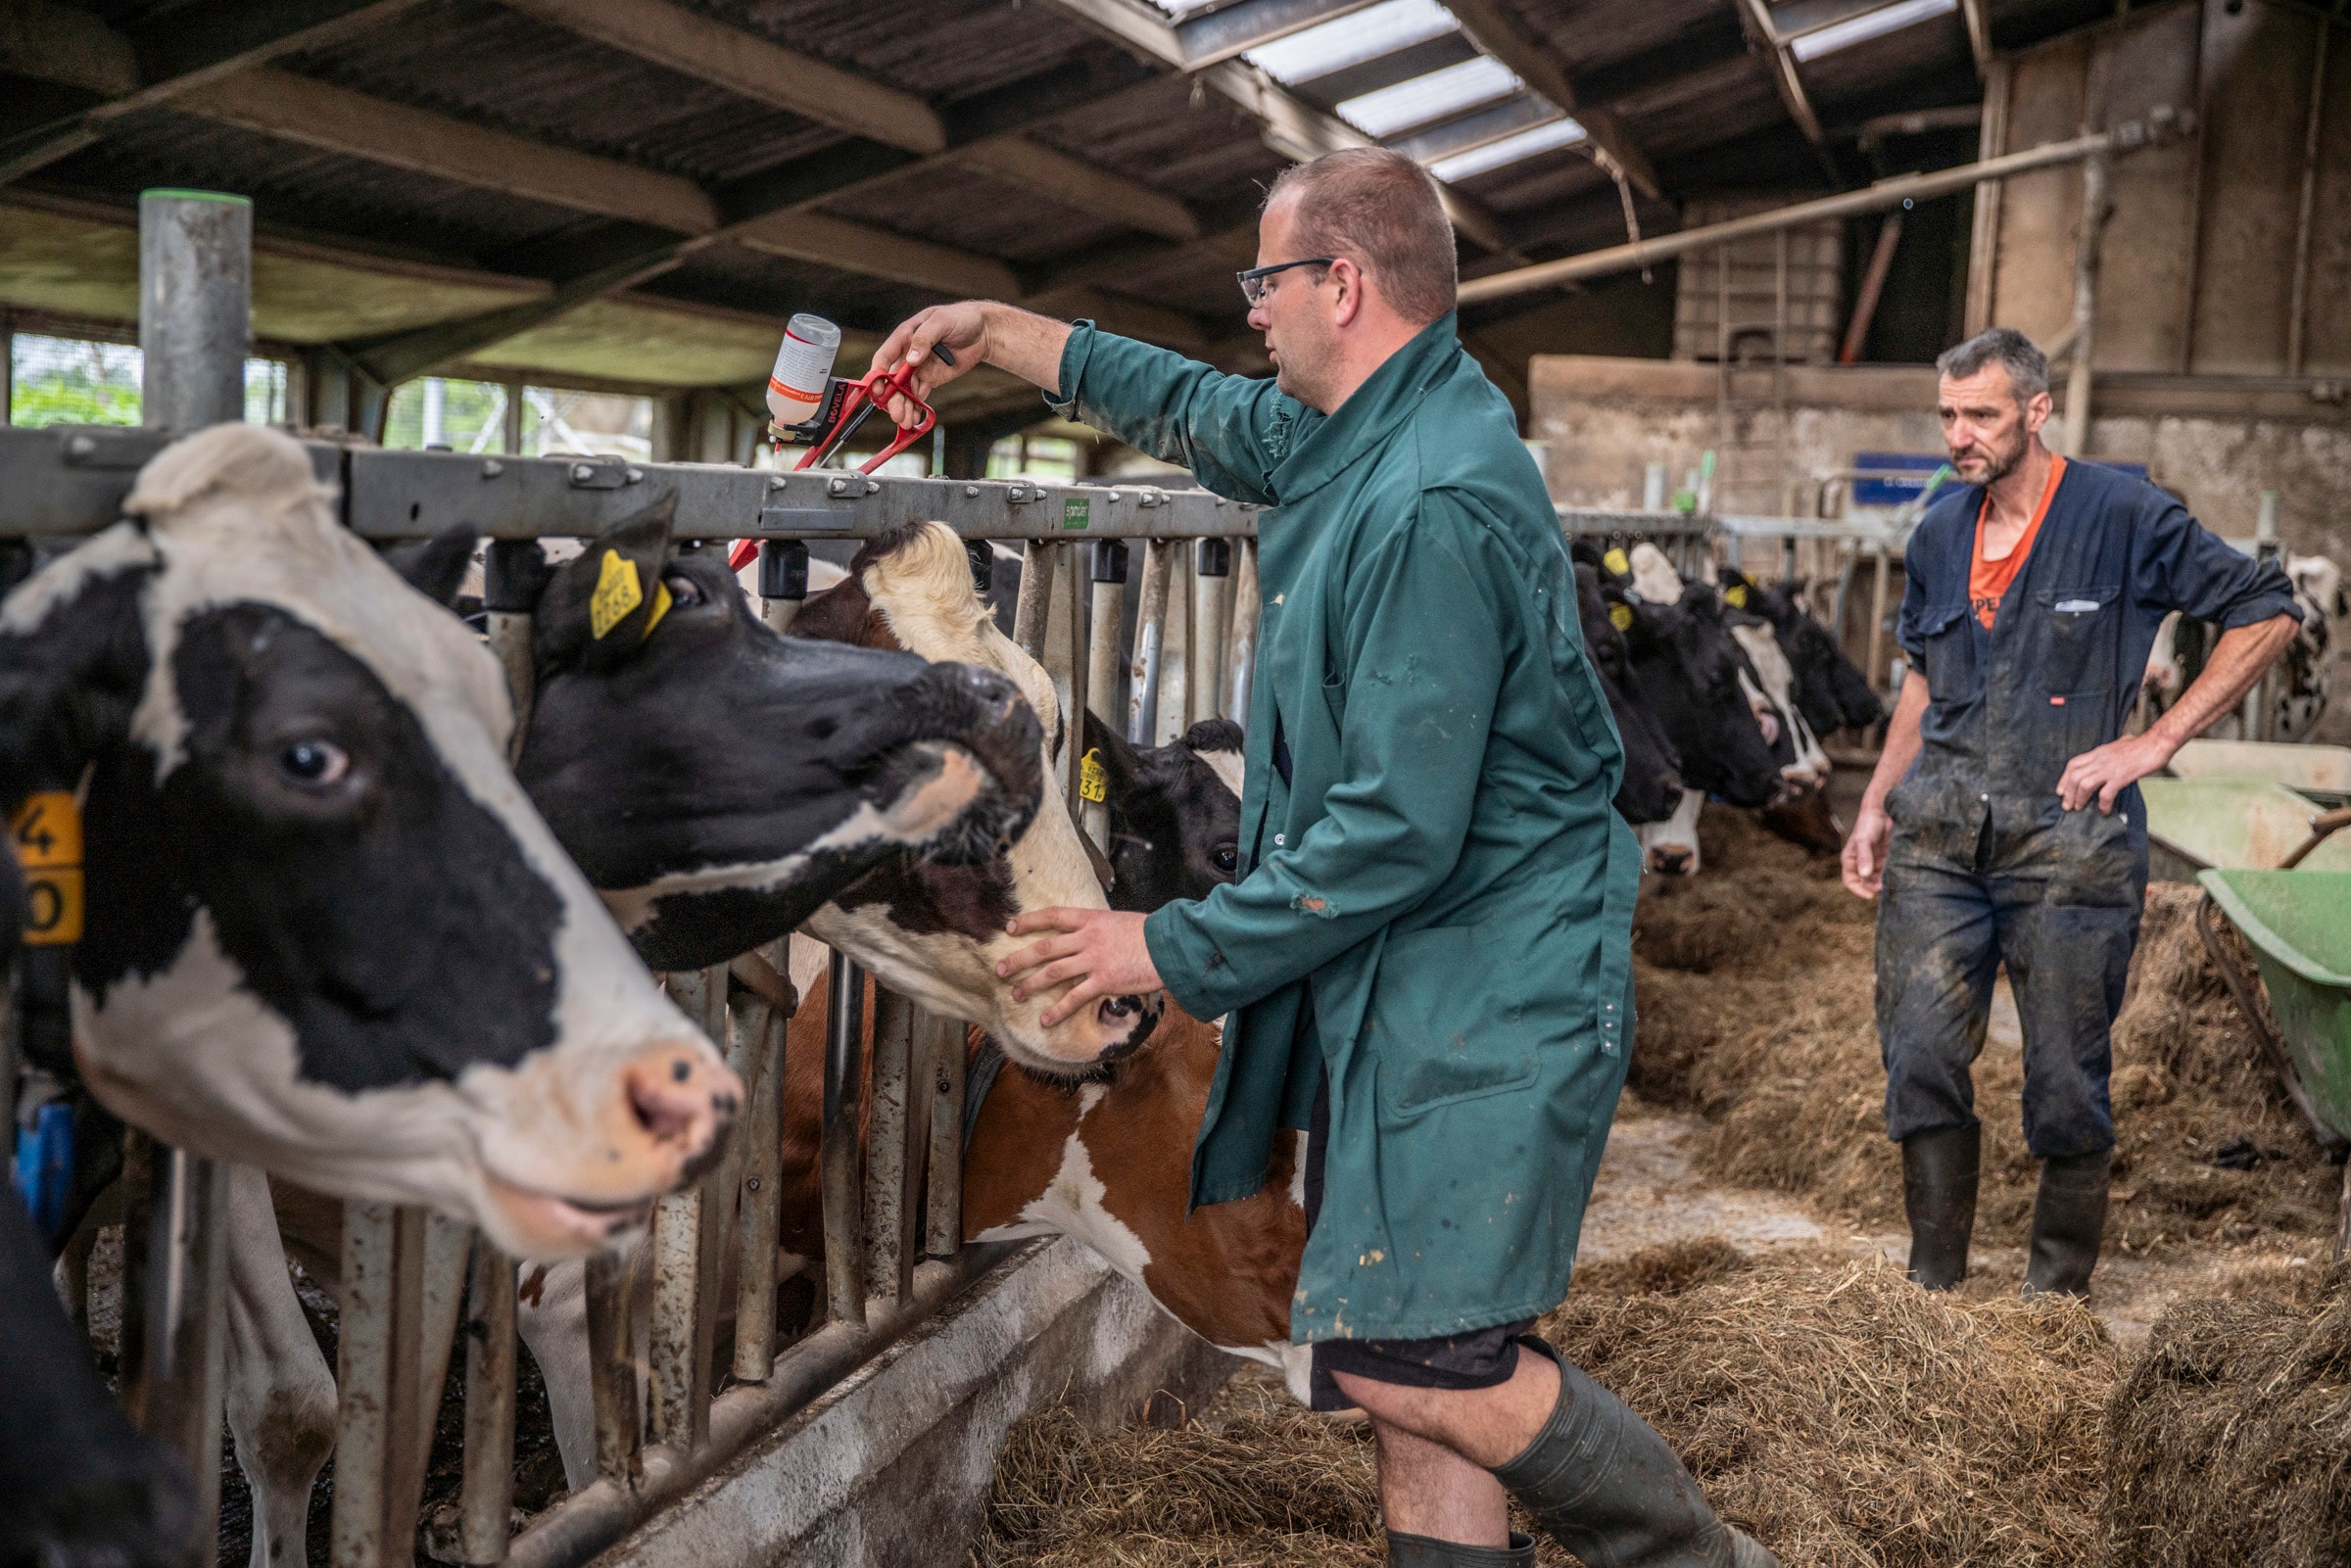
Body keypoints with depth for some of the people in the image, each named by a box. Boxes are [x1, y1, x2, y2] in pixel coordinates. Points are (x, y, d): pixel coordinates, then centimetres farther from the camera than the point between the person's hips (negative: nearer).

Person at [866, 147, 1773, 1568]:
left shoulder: (1434, 507, -23)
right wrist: (1002, 331, 32)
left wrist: (1179, 953, -16)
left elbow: (1396, 831, -24)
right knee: (1403, 1336, 11)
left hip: (1485, 980, -10)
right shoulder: (1357, 441, 9)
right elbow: (1203, 412, 31)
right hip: (1401, 971, 10)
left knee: (1405, 1356, -14)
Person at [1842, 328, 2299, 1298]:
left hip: (2067, 844, -4)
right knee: (1920, 1062, 2)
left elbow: (2267, 612, -2)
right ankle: (1933, 1285, 16)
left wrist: (2155, 743, -7)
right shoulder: (1940, 534, 11)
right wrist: (1877, 803, 15)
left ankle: (2056, 1292, 21)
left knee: (2066, 1084, 3)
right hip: (1938, 838, 4)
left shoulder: (2123, 517, -5)